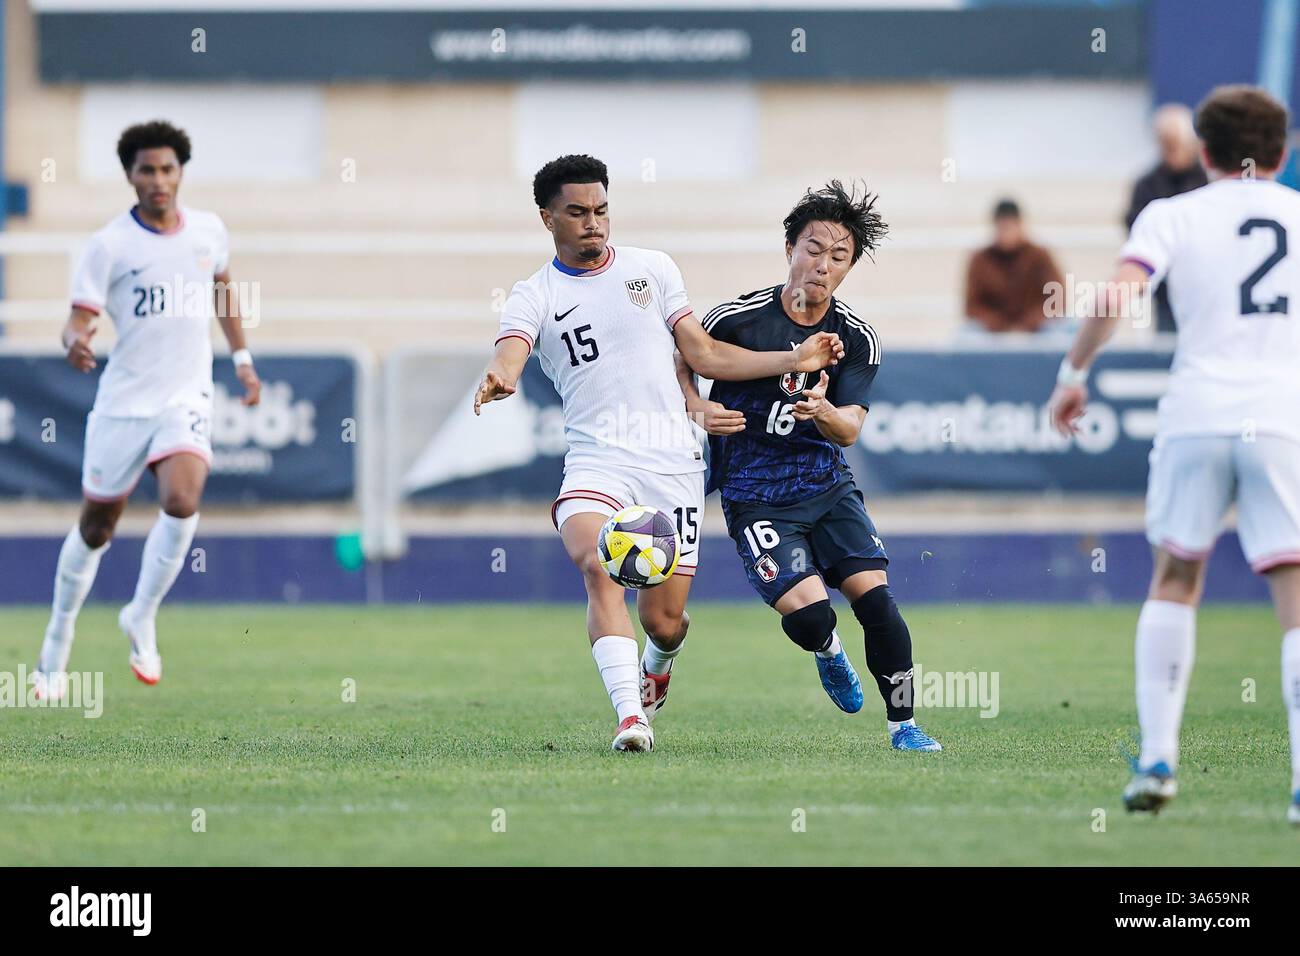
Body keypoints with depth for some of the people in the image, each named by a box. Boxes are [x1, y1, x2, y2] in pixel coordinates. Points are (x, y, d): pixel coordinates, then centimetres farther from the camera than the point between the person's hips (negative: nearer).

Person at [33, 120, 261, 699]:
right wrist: (75, 340, -34)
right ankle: (57, 646, 26)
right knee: (97, 526, 8)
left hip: (187, 396, 2)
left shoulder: (209, 231, 4)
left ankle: (141, 618, -3)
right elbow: (79, 319, -11)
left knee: (182, 502, -24)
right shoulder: (109, 245, -8)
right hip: (123, 399, -2)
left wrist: (242, 357, 23)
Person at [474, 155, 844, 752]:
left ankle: (657, 664, 39)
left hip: (671, 462, 2)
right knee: (598, 566, -32)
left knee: (663, 619, 1)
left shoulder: (652, 269, 11)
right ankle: (630, 714, -37)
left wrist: (794, 361, 7)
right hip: (596, 461, -2)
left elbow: (704, 354, 15)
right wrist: (499, 381, -40)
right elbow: (509, 355, -15)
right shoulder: (534, 297, 4)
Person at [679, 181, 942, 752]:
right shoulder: (739, 318, -9)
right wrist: (697, 408, -12)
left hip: (828, 485, 3)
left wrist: (823, 411, -31)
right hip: (755, 498, -3)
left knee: (876, 597, -15)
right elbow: (682, 359, 8)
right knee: (809, 613, -20)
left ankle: (901, 723, 3)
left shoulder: (858, 340, -1)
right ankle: (828, 652, 19)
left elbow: (850, 429, -7)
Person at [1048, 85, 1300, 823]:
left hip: (1196, 416, 0)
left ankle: (1157, 759, 12)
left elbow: (1117, 296, -6)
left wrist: (1075, 371, 4)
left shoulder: (1173, 215, 8)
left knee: (1175, 581, 18)